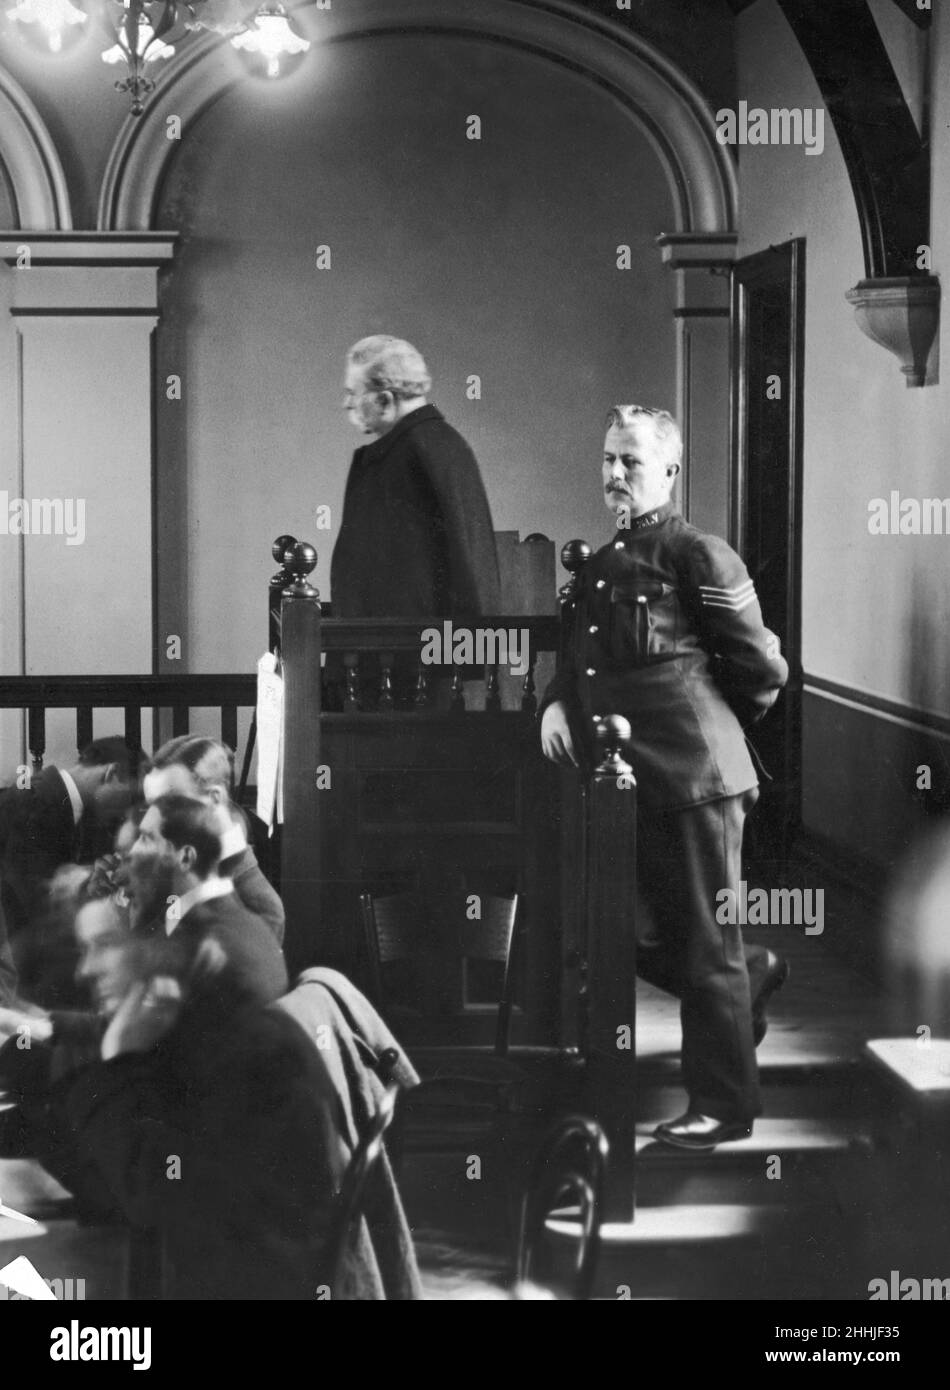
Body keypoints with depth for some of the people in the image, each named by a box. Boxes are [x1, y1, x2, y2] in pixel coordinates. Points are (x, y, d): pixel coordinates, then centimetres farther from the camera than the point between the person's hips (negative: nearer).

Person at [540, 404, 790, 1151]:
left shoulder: (700, 556, -8)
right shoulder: (600, 566, 16)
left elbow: (763, 670, -6)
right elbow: (581, 659, 25)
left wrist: (705, 720, 7)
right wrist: (556, 702, 4)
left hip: (692, 776, -8)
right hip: (630, 779, 8)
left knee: (705, 946, 1)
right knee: (641, 936, 13)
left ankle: (723, 1107, 12)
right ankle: (751, 974, 38)